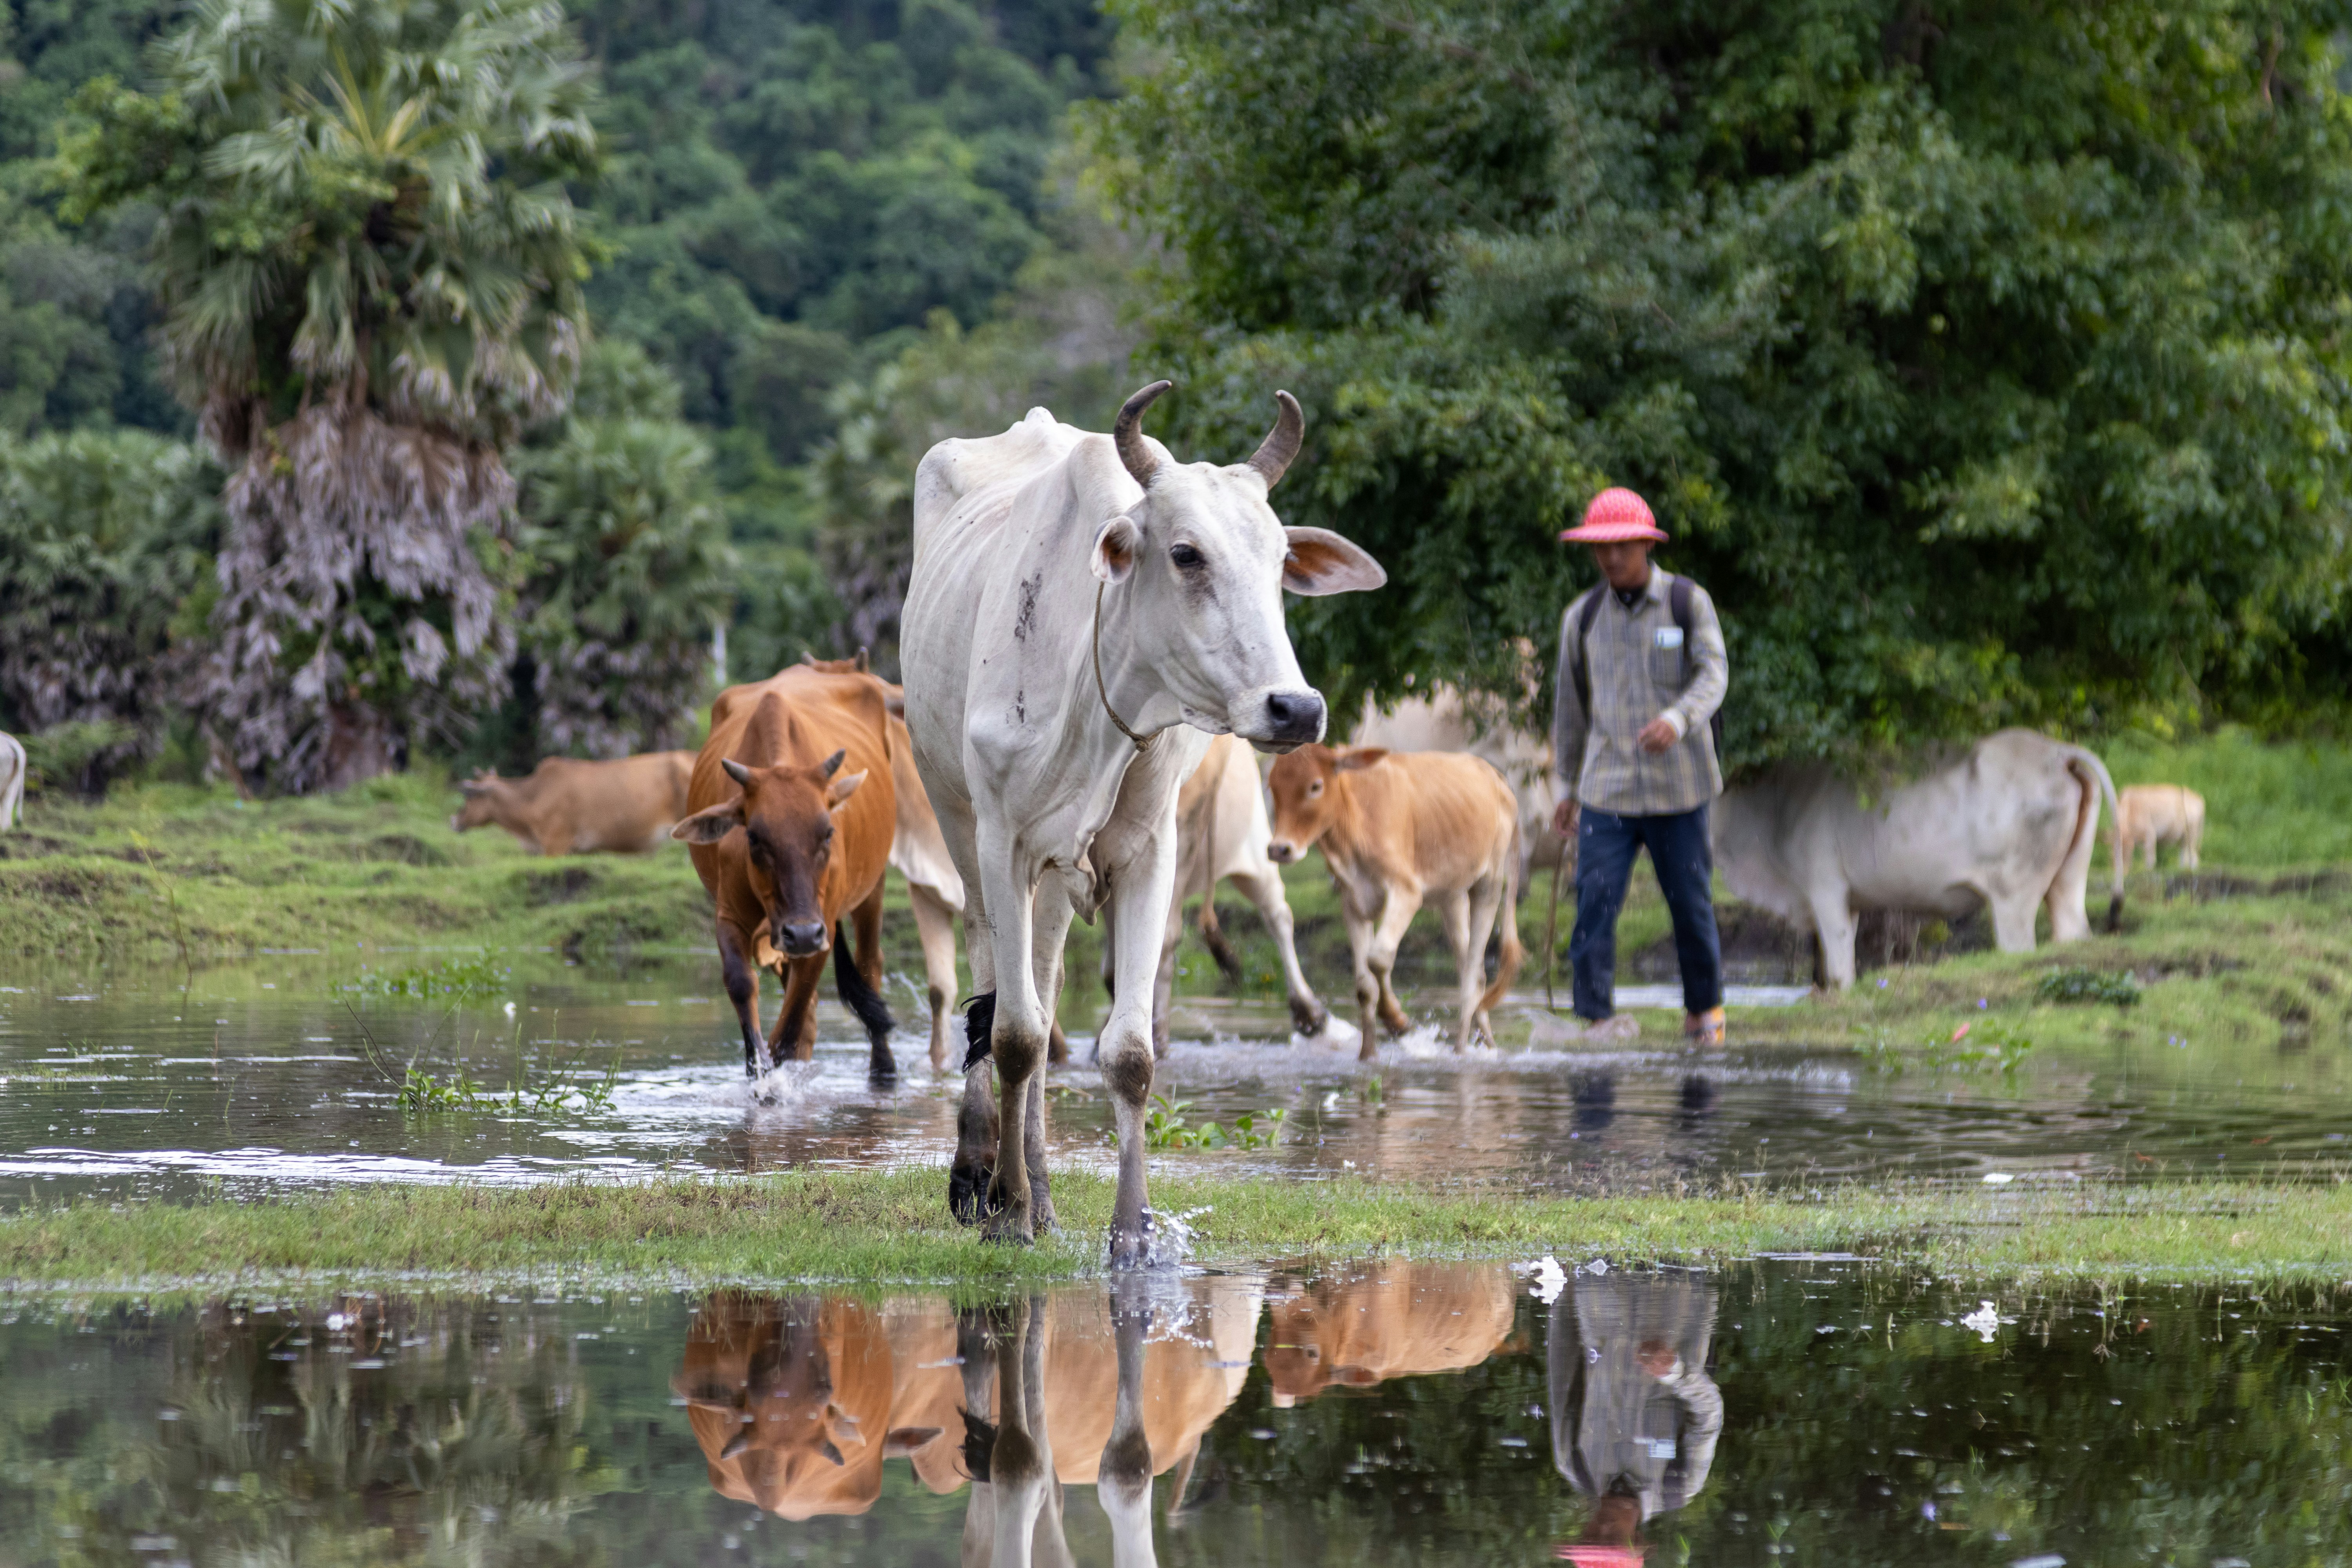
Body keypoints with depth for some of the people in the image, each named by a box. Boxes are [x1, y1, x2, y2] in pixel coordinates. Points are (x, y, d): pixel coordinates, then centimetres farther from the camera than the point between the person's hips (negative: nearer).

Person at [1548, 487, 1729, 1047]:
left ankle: (1705, 1008, 25)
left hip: (1678, 788, -1)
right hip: (1606, 788, 1)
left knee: (1690, 902, 6)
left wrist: (1678, 719, -30)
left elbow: (1714, 675, -10)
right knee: (1595, 900, -12)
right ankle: (1597, 1016, -11)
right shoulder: (1583, 617, 7)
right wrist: (1566, 788, 16)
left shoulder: (1688, 603, 1)